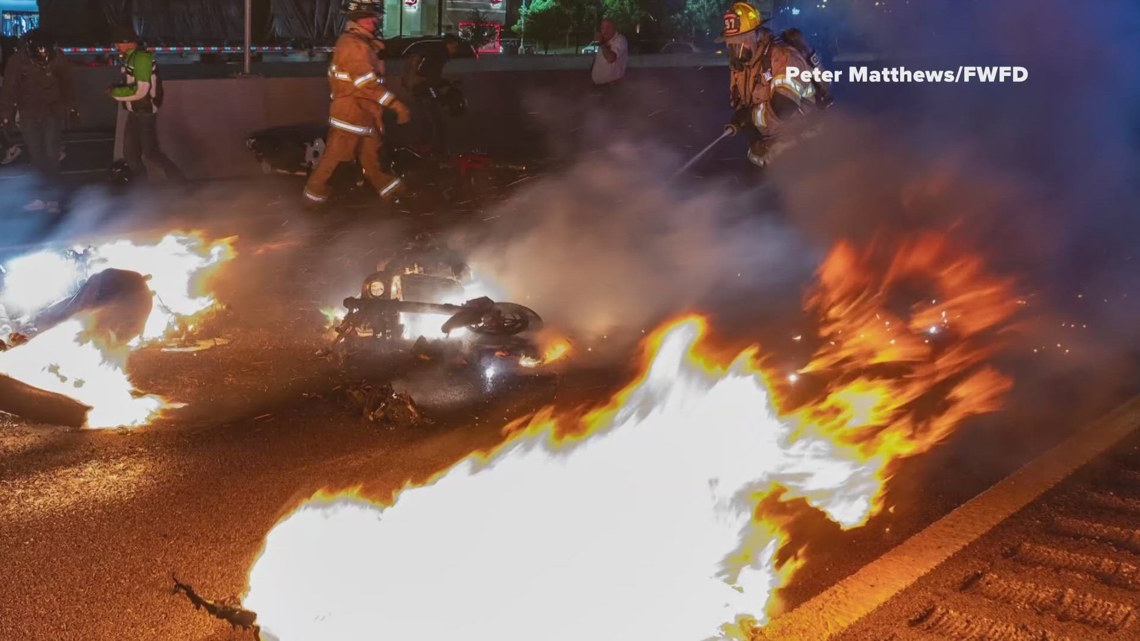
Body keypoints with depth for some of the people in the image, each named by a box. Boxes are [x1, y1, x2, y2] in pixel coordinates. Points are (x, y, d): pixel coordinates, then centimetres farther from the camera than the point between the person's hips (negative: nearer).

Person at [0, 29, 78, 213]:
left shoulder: (58, 57, -9)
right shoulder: (18, 61, -11)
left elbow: (67, 84, 5)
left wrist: (71, 107, 8)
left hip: (53, 113, -1)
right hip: (29, 115, 1)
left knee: (51, 155, -8)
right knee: (36, 157, 3)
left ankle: (52, 197, -3)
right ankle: (49, 195, 11)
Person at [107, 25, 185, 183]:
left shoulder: (141, 57, -21)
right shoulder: (131, 58, 8)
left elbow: (140, 90, -26)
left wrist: (115, 92, -17)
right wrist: (117, 88, -2)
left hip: (145, 113, -9)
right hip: (135, 113, 9)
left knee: (151, 152, -7)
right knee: (130, 152, 12)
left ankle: (180, 182, 4)